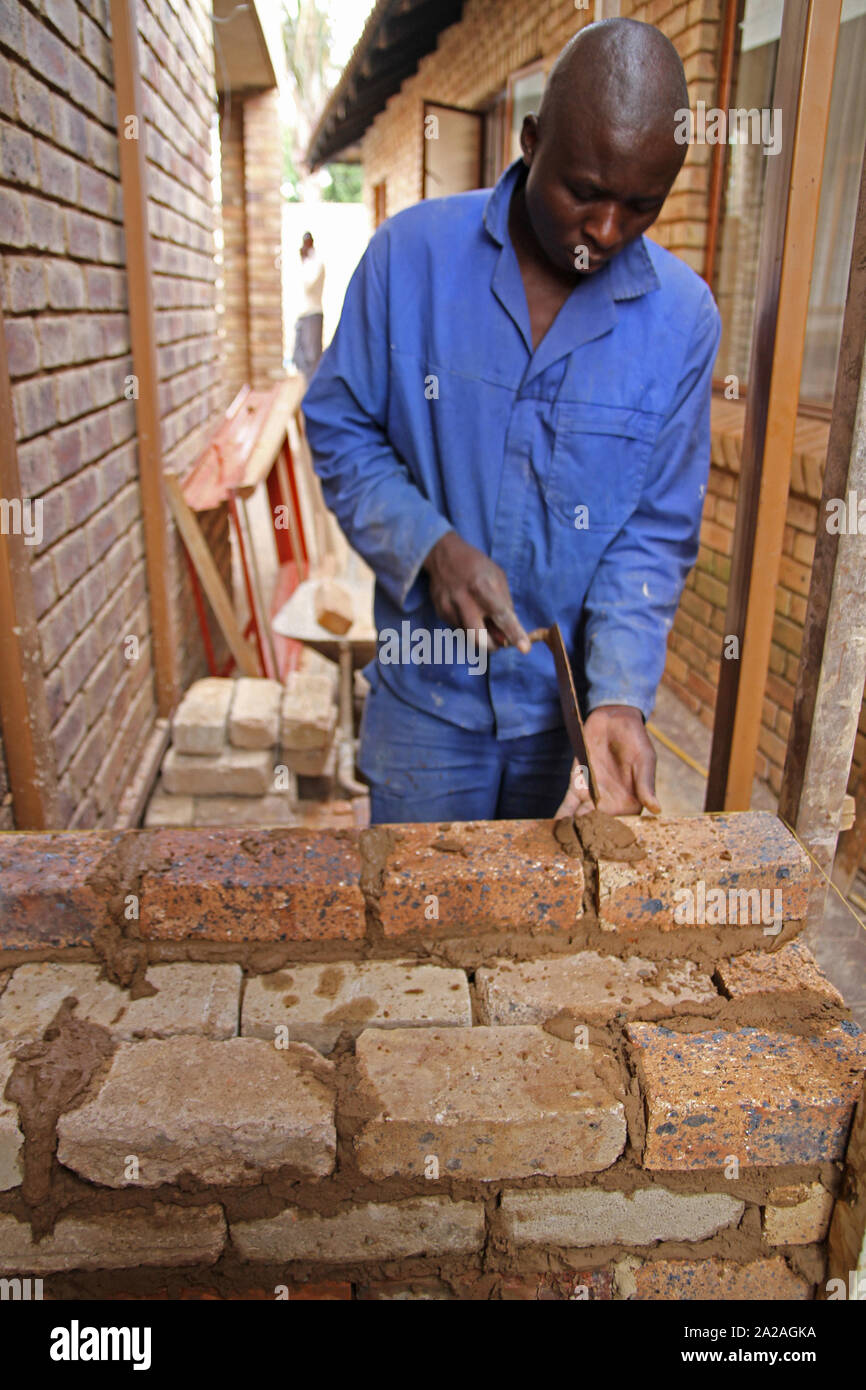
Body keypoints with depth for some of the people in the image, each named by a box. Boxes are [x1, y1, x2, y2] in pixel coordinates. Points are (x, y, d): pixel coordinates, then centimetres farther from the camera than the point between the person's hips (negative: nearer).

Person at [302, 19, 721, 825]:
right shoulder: (411, 252, -10)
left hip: (575, 699, 2)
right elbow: (339, 428, -3)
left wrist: (620, 695, -21)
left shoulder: (683, 318, -8)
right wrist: (429, 545, -21)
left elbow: (657, 533, -6)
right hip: (426, 697, -1)